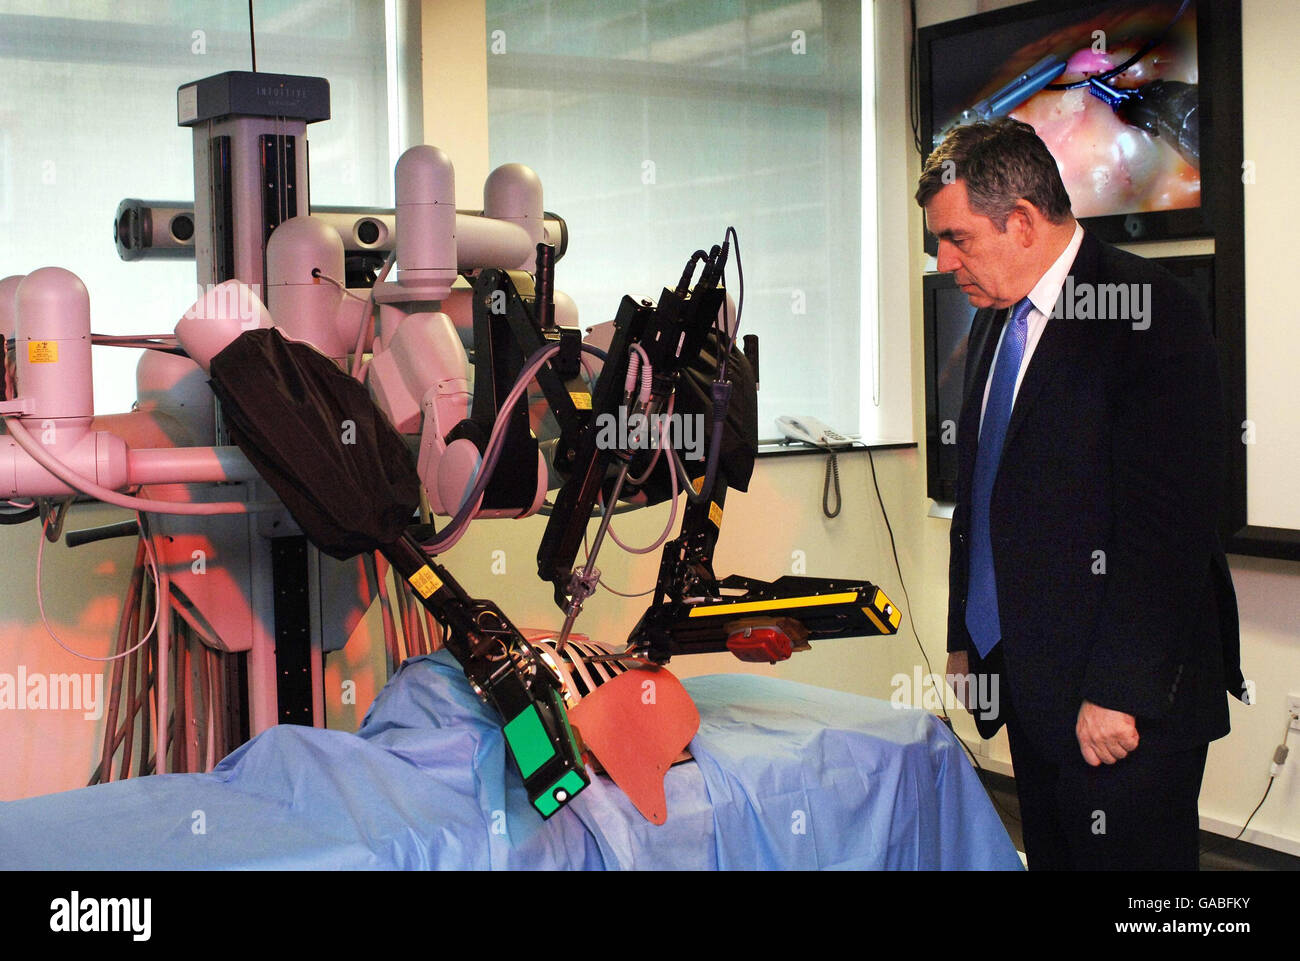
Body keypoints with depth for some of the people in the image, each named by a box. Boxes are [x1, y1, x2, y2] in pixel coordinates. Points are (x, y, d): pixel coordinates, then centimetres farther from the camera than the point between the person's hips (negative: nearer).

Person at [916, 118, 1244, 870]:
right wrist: (966, 639, 18)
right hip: (1026, 682, 8)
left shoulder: (1151, 315, -14)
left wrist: (1120, 692, -20)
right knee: (1050, 856, 14)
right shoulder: (996, 320, 12)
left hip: (1128, 699, -8)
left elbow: (1169, 524, -19)